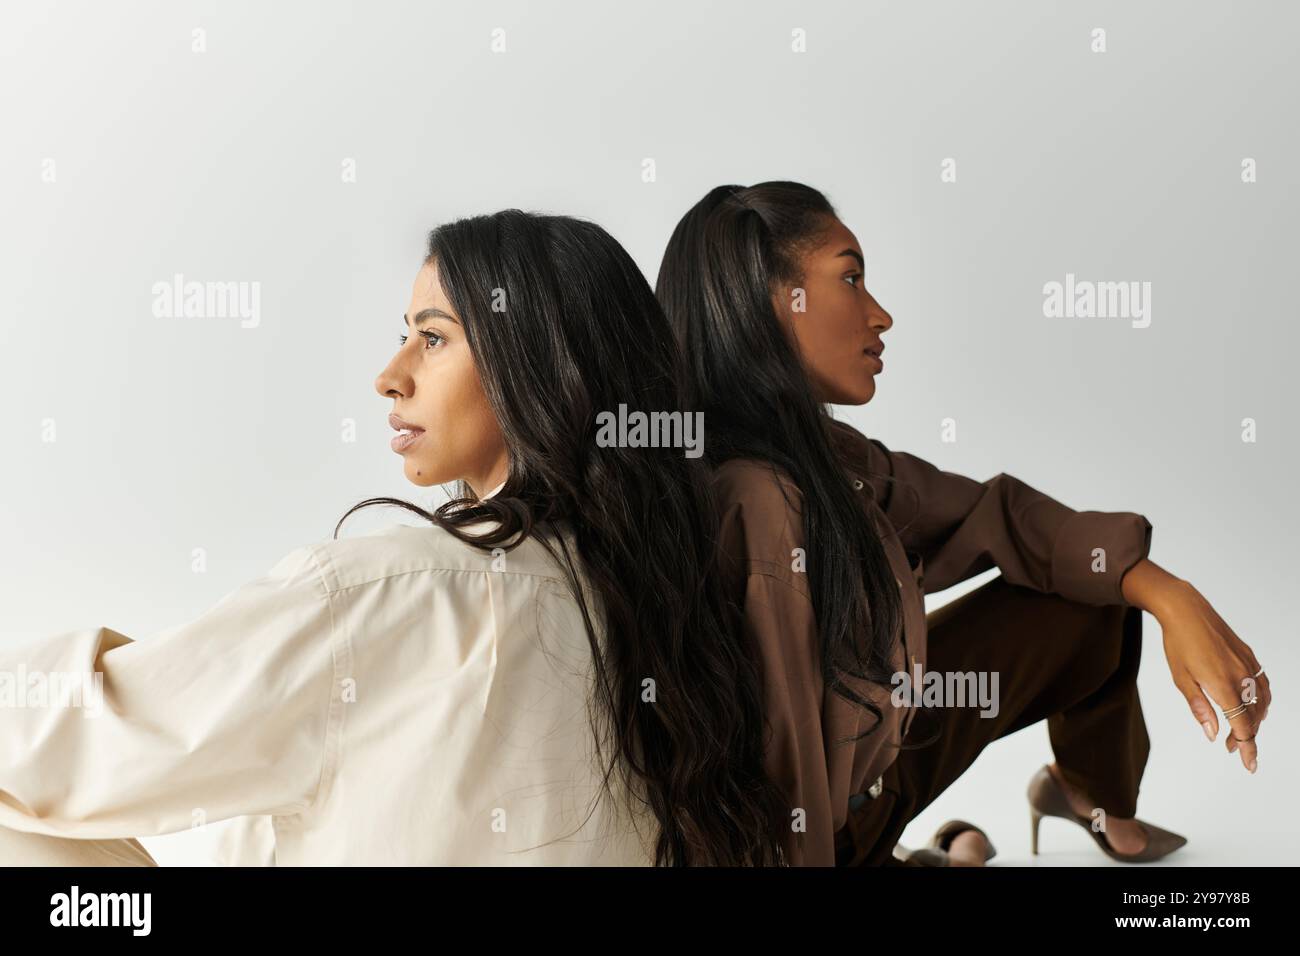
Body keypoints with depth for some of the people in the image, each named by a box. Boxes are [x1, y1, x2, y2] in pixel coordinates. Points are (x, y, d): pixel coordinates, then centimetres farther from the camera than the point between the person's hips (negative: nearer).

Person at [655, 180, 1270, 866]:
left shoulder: (818, 452, -8)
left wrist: (1168, 595, -11)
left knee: (1095, 590, 9)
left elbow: (985, 512, 1)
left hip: (873, 752, 8)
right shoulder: (757, 507, -35)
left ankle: (1093, 794, 36)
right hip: (833, 835, -8)